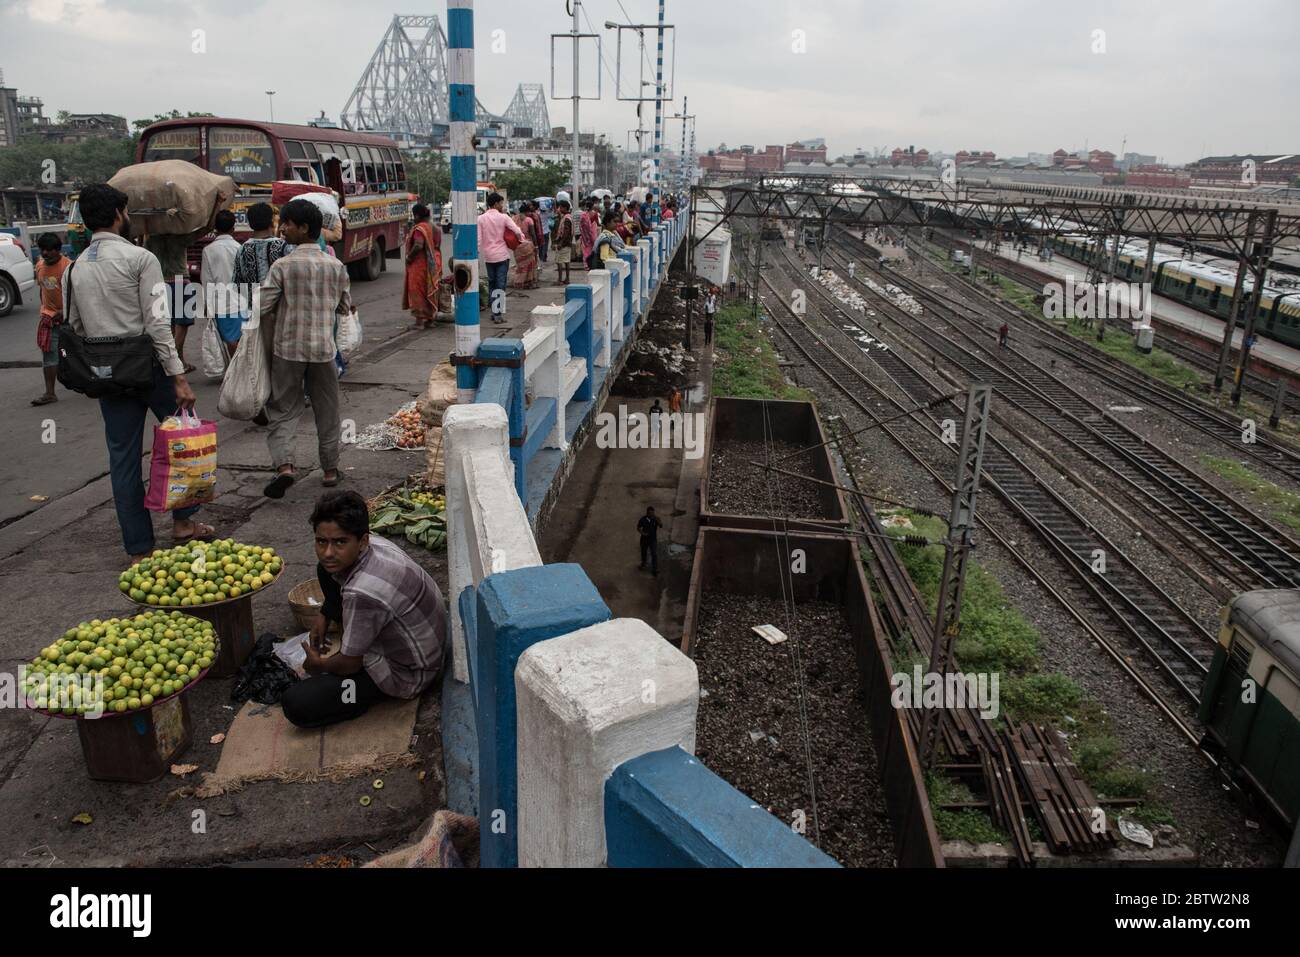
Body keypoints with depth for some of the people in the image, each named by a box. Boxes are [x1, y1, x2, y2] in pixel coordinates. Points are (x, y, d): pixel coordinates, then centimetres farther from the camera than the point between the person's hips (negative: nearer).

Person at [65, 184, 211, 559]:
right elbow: (158, 324, -15)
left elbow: (73, 329, 11)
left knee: (123, 458, 8)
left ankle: (139, 550, 14)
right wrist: (179, 377, -15)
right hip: (148, 368, -5)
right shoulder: (140, 258, -8)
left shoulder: (73, 269, 10)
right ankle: (183, 522, 18)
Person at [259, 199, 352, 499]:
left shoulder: (283, 266, -9)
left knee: (283, 409, 7)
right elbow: (345, 307, 9)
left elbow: (264, 307, -8)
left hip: (288, 348, -2)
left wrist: (271, 343, 8)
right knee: (327, 411, 13)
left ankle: (284, 464, -10)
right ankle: (330, 469, 19)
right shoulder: (336, 266, 1)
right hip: (324, 347, 2)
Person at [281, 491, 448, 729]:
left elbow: (349, 664, -20)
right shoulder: (374, 543, -13)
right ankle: (356, 643, 16)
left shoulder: (363, 594, -37)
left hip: (407, 674, -9)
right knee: (327, 570, 9)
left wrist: (318, 664, 1)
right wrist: (323, 615, 14)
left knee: (295, 705, -17)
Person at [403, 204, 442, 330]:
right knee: (430, 291, 14)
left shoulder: (419, 228, -17)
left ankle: (419, 321, -1)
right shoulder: (435, 228, 10)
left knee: (418, 291, -1)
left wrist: (409, 257, -16)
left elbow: (418, 246, -29)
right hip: (434, 265, 8)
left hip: (420, 264, -8)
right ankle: (430, 320, 19)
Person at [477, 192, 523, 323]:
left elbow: (478, 239, -3)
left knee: (491, 284, 14)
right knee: (501, 285, -1)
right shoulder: (503, 217, -6)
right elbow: (517, 231, -12)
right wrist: (521, 239, 7)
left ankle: (494, 311, 16)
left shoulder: (481, 218, 1)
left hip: (488, 256, 3)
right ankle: (499, 313, -5)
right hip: (502, 254, -3)